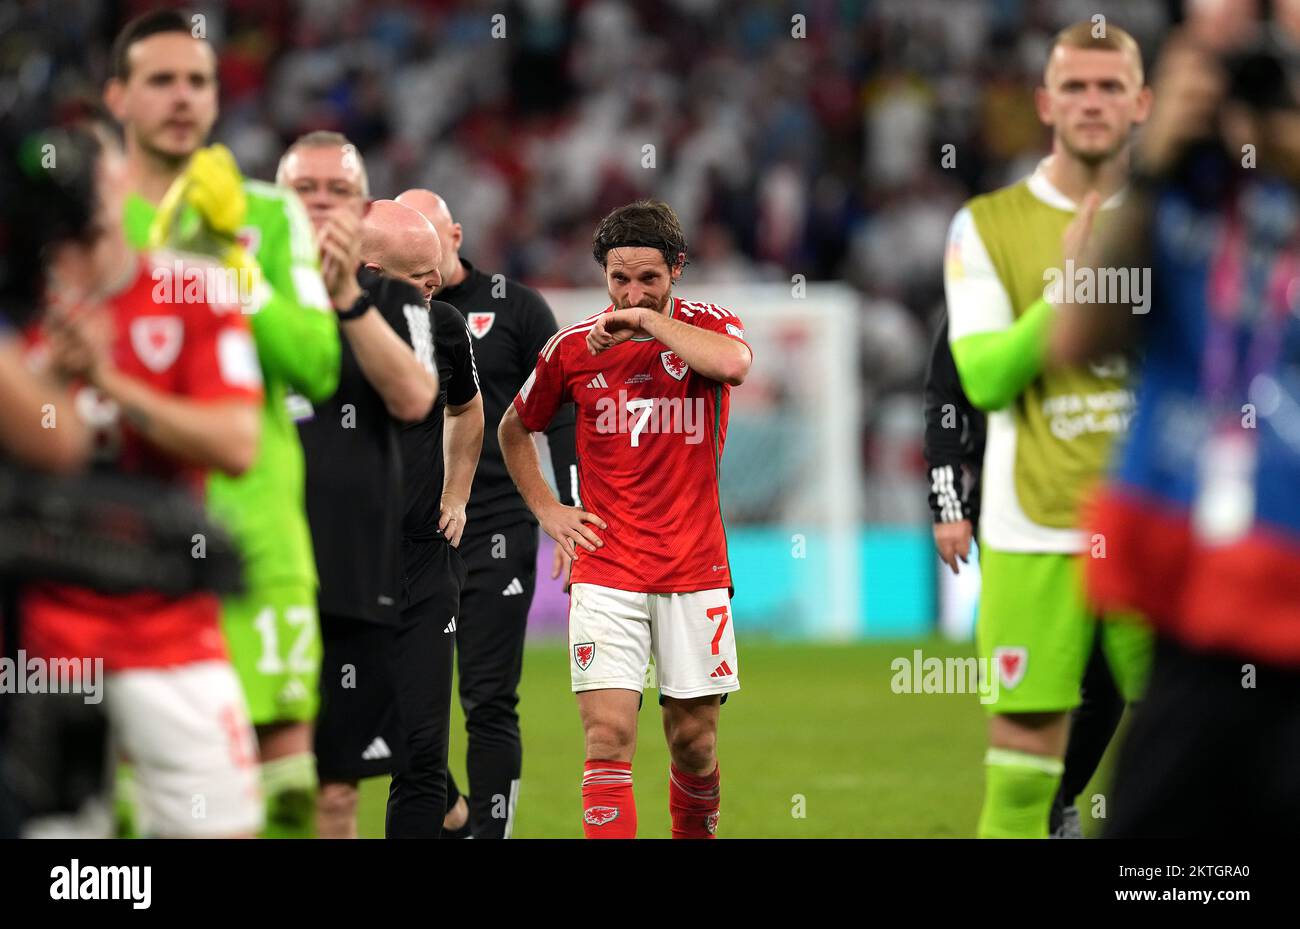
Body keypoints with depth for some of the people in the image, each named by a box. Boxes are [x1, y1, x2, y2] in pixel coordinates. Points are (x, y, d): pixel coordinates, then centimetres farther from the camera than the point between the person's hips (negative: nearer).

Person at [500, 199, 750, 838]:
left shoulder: (706, 326, -1)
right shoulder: (573, 347, 2)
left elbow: (733, 362, -28)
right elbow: (514, 430, 20)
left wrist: (649, 320, -21)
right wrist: (546, 510, 9)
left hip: (694, 568, 0)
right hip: (606, 572, 0)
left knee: (694, 739, 8)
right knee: (608, 736, -13)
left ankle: (695, 834, 33)